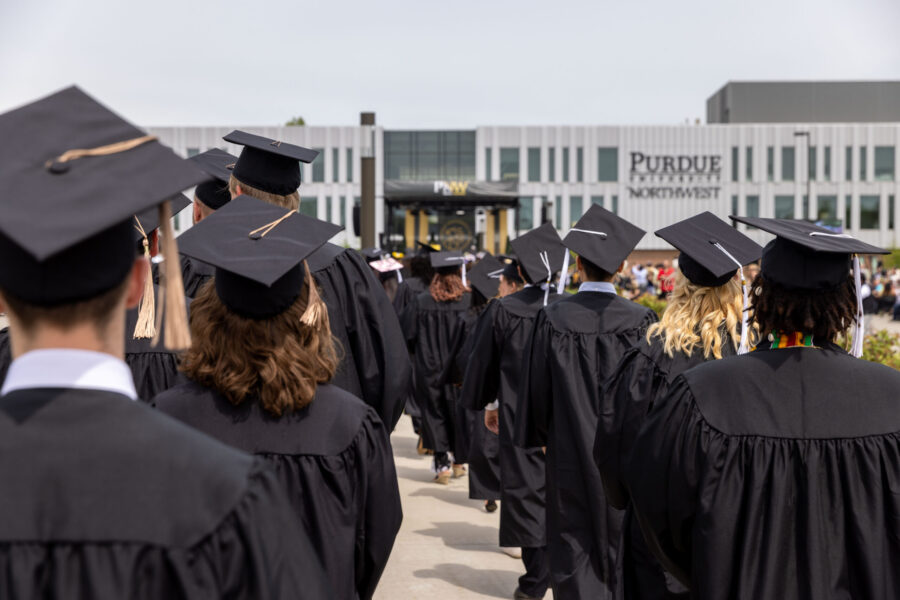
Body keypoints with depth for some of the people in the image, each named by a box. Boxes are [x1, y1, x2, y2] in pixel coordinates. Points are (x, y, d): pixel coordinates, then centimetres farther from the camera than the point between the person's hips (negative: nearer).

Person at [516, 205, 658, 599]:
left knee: (575, 554, 8)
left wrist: (540, 437, 13)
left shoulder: (552, 319, -11)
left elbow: (536, 392, -3)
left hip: (570, 454, -1)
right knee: (621, 549, 16)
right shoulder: (641, 320, -10)